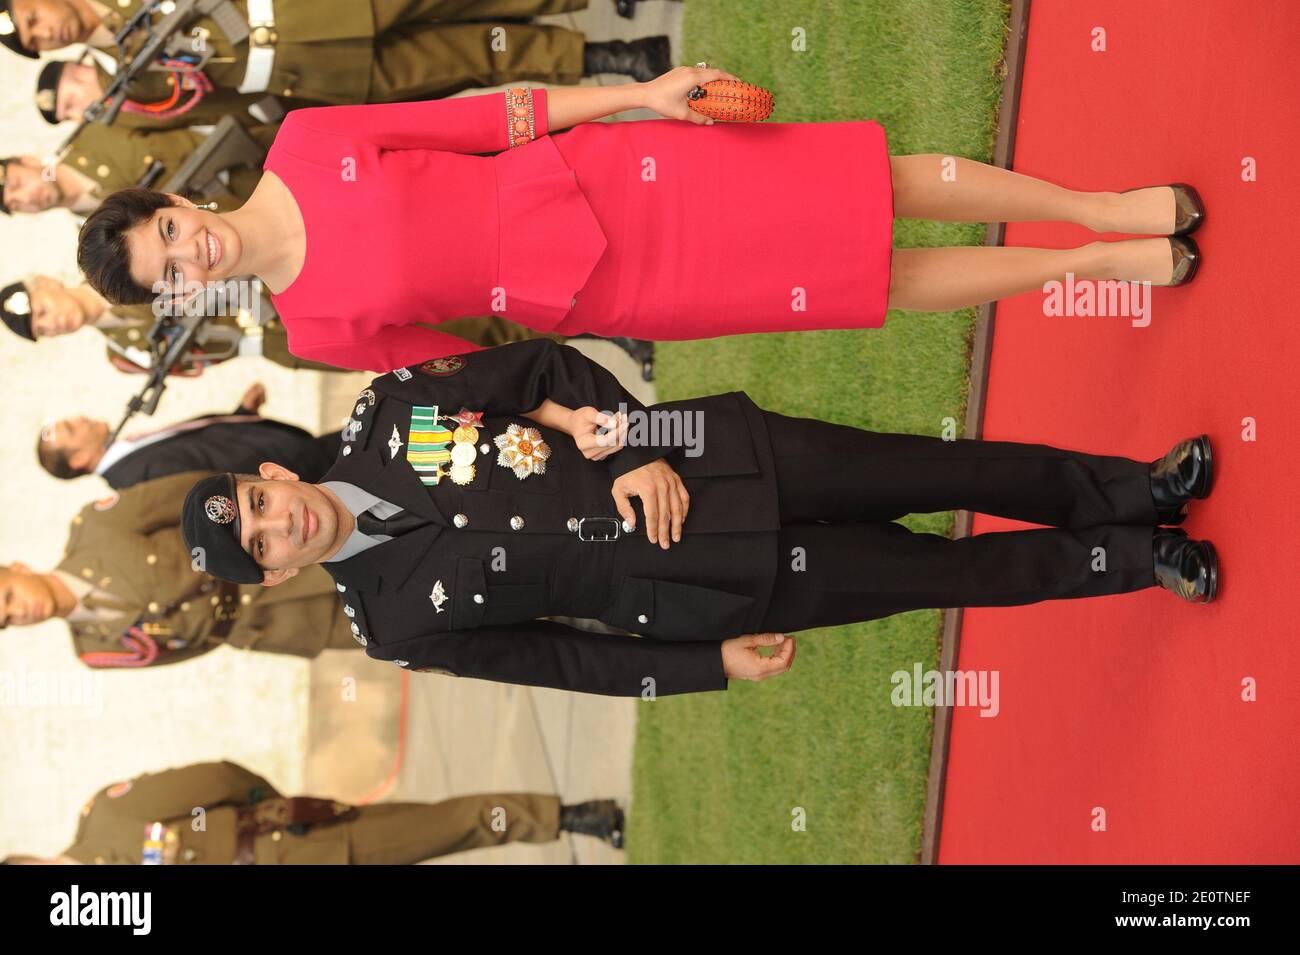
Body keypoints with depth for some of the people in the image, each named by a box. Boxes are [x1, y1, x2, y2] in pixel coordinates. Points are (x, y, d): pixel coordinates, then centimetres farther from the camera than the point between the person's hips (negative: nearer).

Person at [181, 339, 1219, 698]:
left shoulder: (385, 409, -2)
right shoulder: (396, 621, -7)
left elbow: (544, 366, 3)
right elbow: (559, 658, -3)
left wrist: (622, 443, -13)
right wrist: (715, 664, -4)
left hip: (686, 454, 3)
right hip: (689, 588, -2)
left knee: (933, 473, 3)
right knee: (935, 572, 0)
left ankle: (1134, 490, 26)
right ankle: (1131, 562, 22)